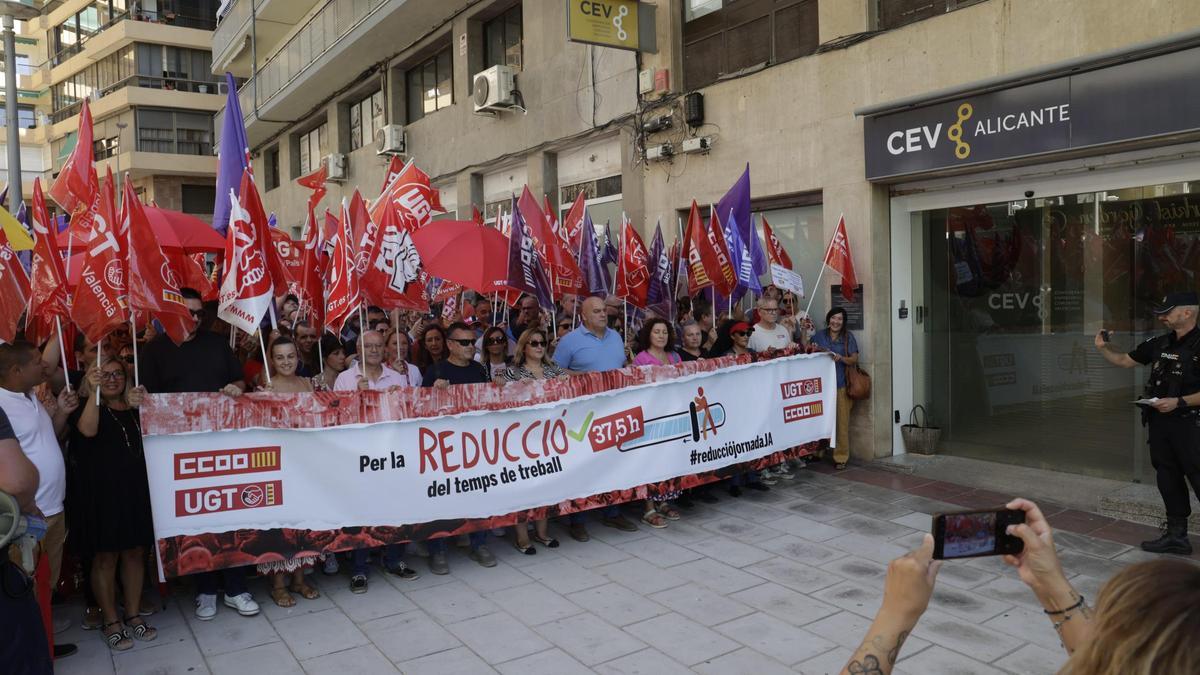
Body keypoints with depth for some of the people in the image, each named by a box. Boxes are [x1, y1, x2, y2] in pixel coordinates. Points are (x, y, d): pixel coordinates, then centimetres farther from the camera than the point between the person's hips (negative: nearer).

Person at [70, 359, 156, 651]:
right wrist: (94, 393, -27)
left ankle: (133, 615, 20)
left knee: (135, 552, 8)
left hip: (136, 491, 4)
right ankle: (110, 622, 13)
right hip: (101, 492, -4)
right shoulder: (86, 407, 1)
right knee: (105, 557, 2)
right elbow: (88, 430, -19)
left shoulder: (136, 407, 13)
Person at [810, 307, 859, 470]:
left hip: (841, 385, -1)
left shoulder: (848, 337, 6)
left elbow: (854, 359, 1)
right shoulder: (819, 336, 9)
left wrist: (841, 358, -17)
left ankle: (841, 457, 4)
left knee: (842, 422, -3)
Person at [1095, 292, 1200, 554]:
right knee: (1168, 478, 13)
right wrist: (1103, 348, 4)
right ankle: (1176, 535, 23)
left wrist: (1179, 402, -21)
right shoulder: (1159, 344, 10)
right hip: (1160, 421, 7)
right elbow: (1125, 360, 20)